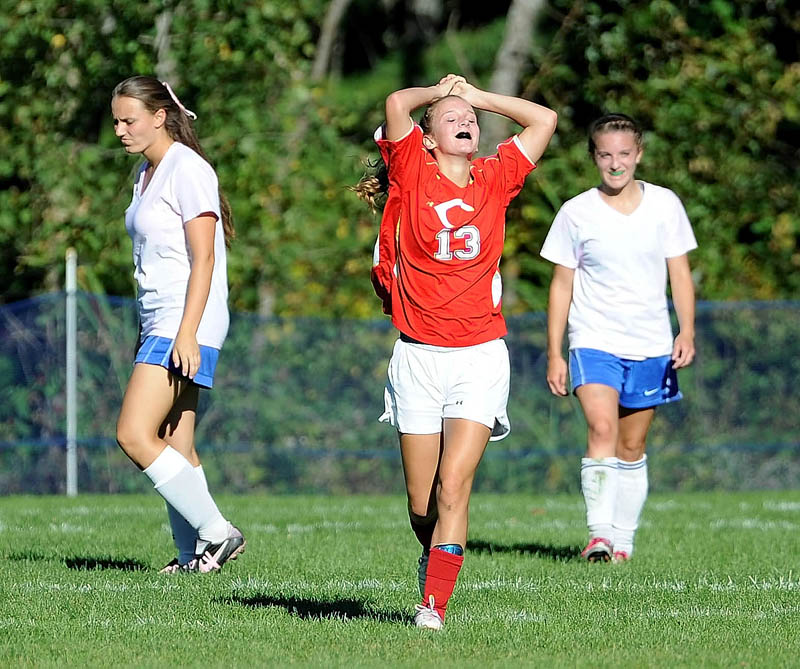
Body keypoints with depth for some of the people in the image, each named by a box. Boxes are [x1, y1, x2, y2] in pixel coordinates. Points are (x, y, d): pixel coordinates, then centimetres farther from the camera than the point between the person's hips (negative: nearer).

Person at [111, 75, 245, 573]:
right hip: (159, 322, 10)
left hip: (187, 324, -10)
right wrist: (148, 334, 24)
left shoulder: (188, 170, -11)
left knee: (135, 435, -16)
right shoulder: (148, 172, 17)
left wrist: (187, 332, -23)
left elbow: (203, 258, -17)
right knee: (174, 448, 5)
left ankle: (218, 532, -12)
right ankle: (194, 555, 6)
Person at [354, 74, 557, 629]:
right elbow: (398, 103, -13)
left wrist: (476, 96, 12)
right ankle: (435, 557, 35)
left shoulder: (494, 178, 8)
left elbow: (545, 119, 11)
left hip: (480, 355, 0)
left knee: (453, 487, -14)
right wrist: (441, 91, 6)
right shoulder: (413, 173, 0)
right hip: (419, 355, 0)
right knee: (421, 504, 5)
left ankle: (434, 605, -14)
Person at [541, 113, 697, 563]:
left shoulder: (665, 204, 3)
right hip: (594, 341, -2)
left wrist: (687, 331, -6)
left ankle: (623, 540, 16)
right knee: (602, 429, -23)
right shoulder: (576, 213, 0)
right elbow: (562, 283, 5)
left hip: (651, 345, 2)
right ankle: (600, 534, -26)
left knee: (632, 447, 7)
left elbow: (680, 273, 8)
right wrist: (555, 354, 2)